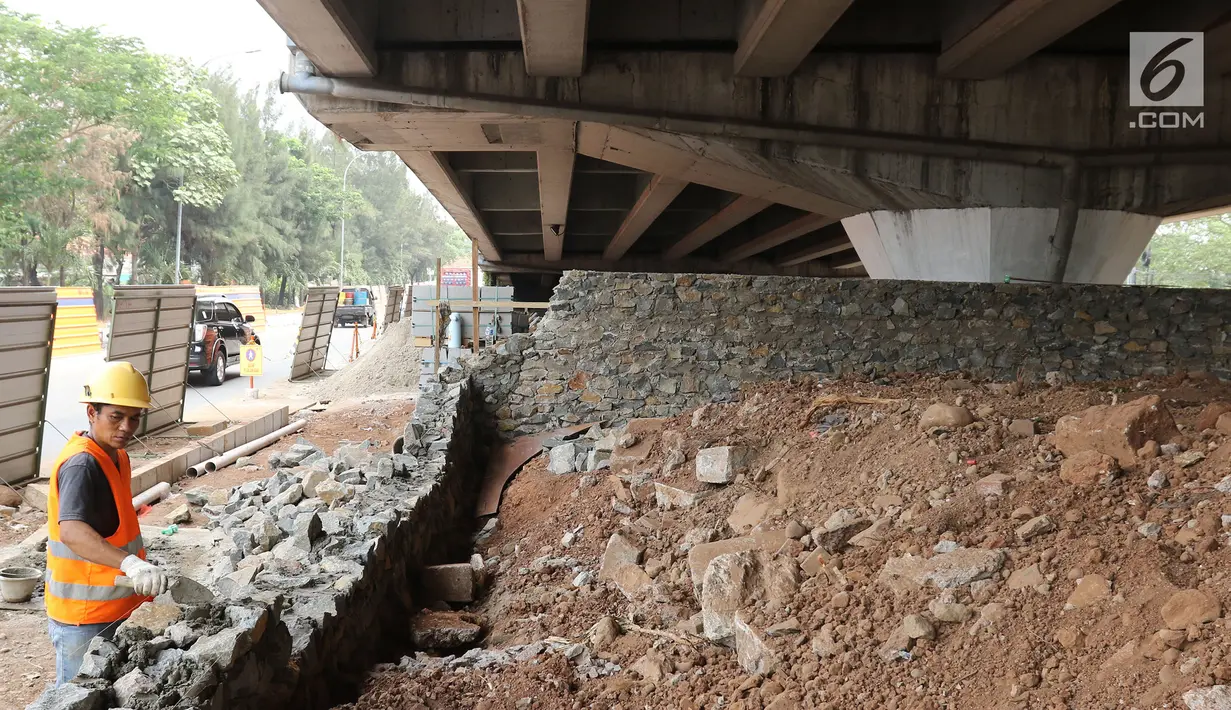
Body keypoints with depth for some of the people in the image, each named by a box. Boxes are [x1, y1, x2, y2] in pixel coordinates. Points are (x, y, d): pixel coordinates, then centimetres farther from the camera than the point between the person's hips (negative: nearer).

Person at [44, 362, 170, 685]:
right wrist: (131, 563, -51)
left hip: (115, 607, 9)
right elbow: (71, 531, -38)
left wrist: (140, 573, 25)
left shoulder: (117, 457, 8)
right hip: (83, 617, -9)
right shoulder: (81, 464, -22)